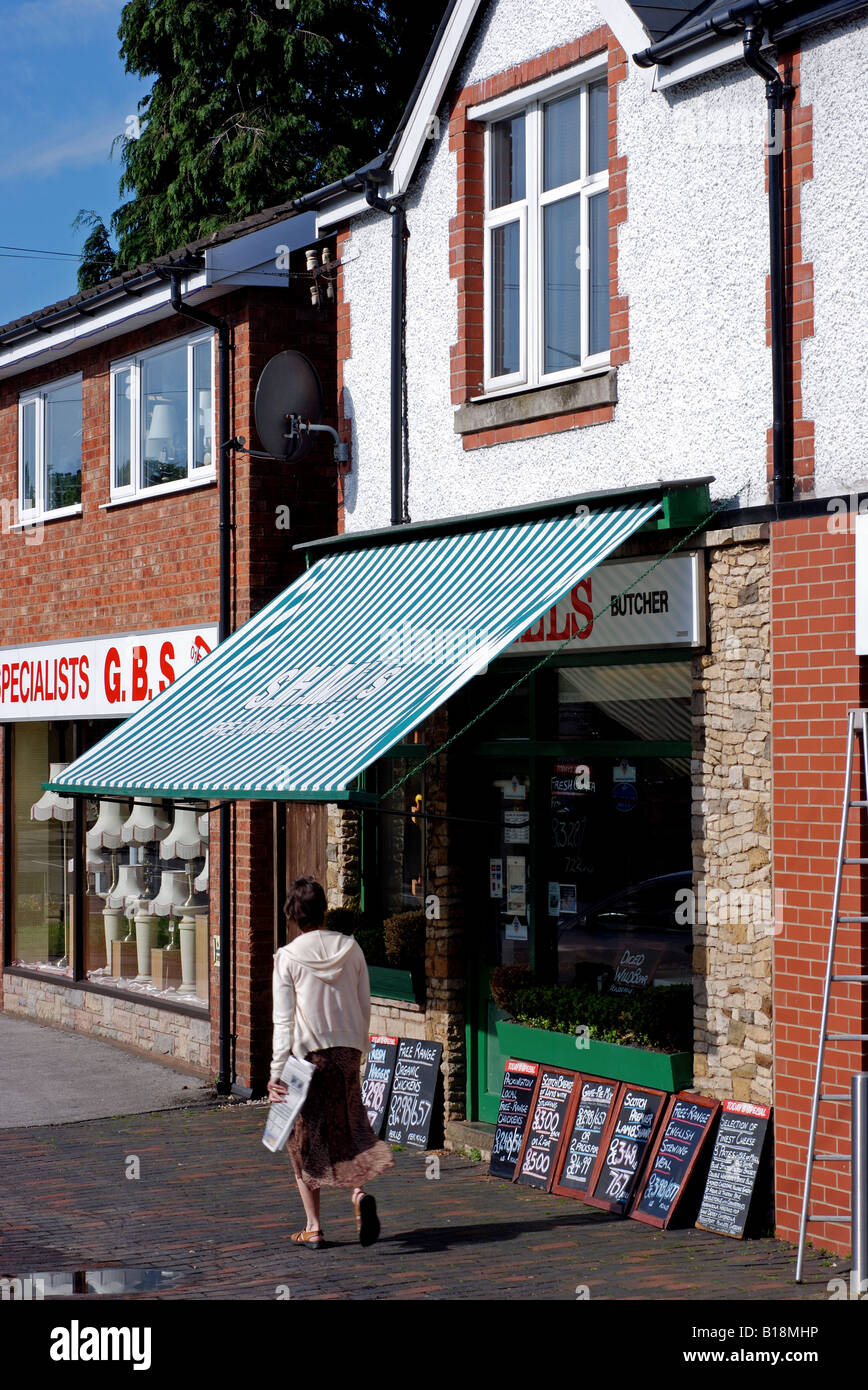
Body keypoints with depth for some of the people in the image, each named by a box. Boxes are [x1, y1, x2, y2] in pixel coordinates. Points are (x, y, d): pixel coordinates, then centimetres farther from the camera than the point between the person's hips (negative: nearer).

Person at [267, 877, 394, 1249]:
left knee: (305, 1138, 8)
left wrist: (277, 1072, -7)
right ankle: (359, 1192, -13)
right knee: (349, 1129, 14)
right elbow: (364, 1007, 7)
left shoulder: (288, 957, -9)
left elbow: (284, 1020, -10)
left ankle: (313, 1228, 10)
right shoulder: (350, 949, 1)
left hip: (307, 1052, -3)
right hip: (347, 1051, 3)